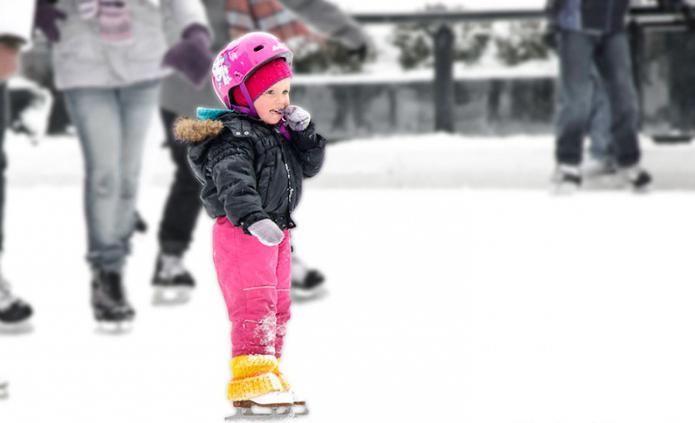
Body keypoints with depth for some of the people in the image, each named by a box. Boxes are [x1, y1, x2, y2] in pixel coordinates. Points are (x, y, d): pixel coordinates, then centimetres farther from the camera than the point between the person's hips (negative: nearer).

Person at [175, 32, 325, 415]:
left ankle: (265, 380, 21)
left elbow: (310, 165, 16)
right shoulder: (232, 138, -17)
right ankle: (252, 382, -24)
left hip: (276, 233, 10)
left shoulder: (280, 133, 15)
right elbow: (233, 182, -32)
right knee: (255, 306, -17)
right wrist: (254, 218, -49)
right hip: (240, 233, -10)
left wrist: (304, 131, -2)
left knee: (277, 309, 13)